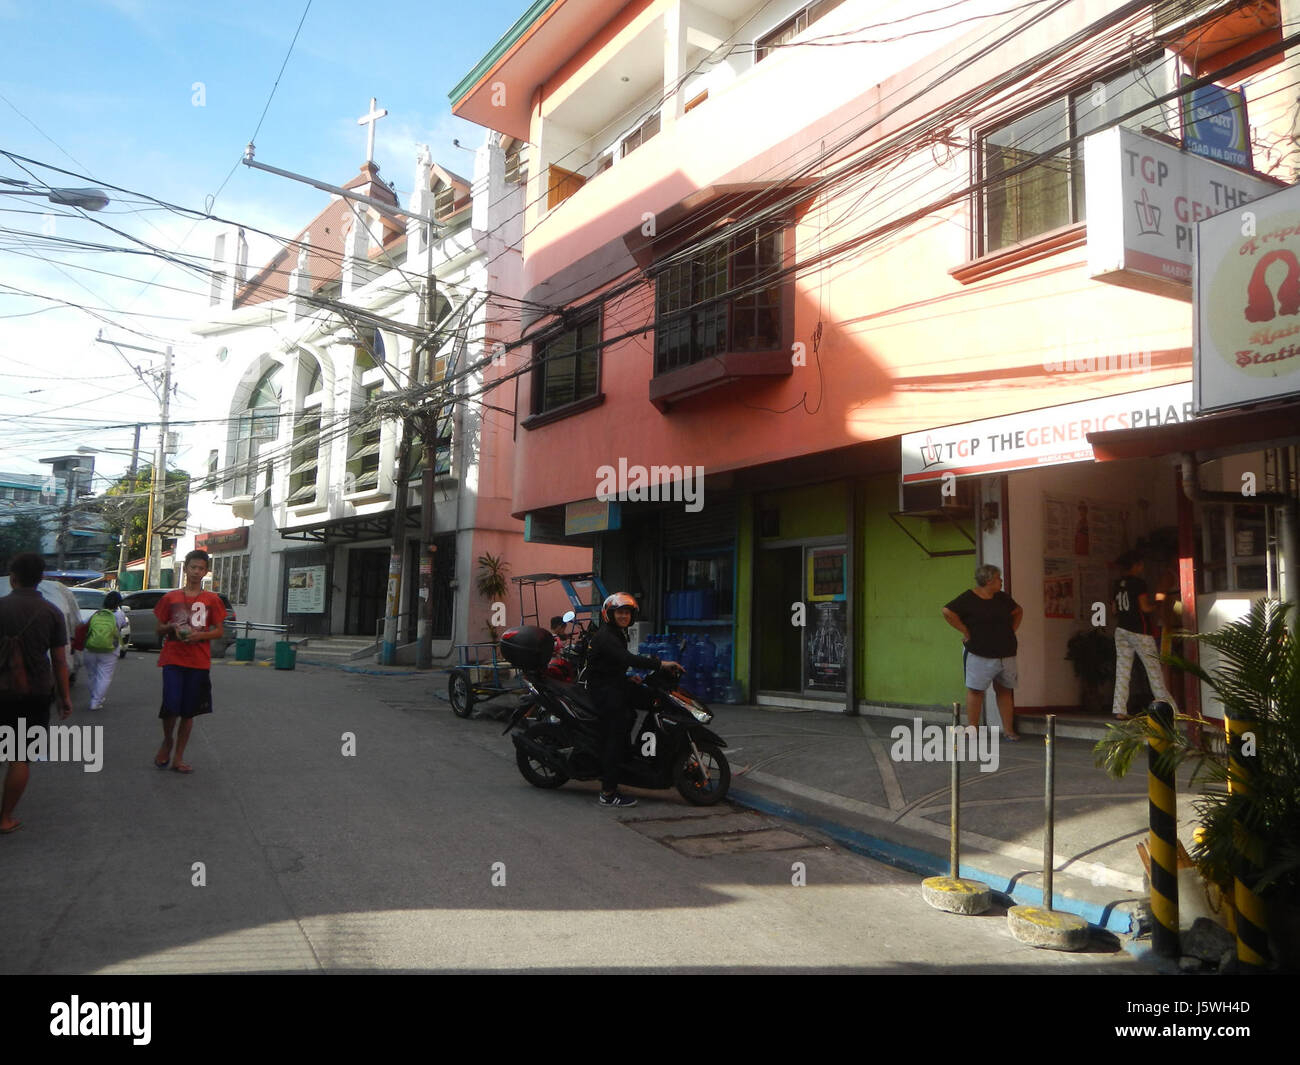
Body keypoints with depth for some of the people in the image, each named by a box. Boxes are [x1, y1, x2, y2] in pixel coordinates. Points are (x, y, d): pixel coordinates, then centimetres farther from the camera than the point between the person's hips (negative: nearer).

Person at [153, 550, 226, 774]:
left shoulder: (212, 600, 5)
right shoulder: (171, 597, 7)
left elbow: (220, 631, 6)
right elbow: (159, 629, 13)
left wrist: (200, 635, -12)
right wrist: (171, 627, -8)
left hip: (199, 663, 0)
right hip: (173, 660, 0)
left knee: (189, 711, 5)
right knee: (171, 706, -12)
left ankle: (178, 757, 16)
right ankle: (167, 742, 18)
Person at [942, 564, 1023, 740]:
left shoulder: (1002, 598, 12)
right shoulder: (968, 598, -7)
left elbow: (1018, 611, 27)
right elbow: (948, 612, -15)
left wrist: (1012, 630, 13)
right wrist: (965, 631, -12)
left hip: (1006, 655, 5)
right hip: (980, 655, -5)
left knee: (1005, 691, 7)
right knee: (975, 691, -3)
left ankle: (1008, 730, 12)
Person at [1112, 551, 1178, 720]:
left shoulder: (1118, 584, 10)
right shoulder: (1138, 583, -10)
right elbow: (1145, 607, -15)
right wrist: (1158, 605, 2)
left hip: (1121, 629, 6)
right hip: (1139, 630, -6)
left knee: (1122, 669, 3)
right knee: (1153, 667, 2)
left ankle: (1120, 709, -2)